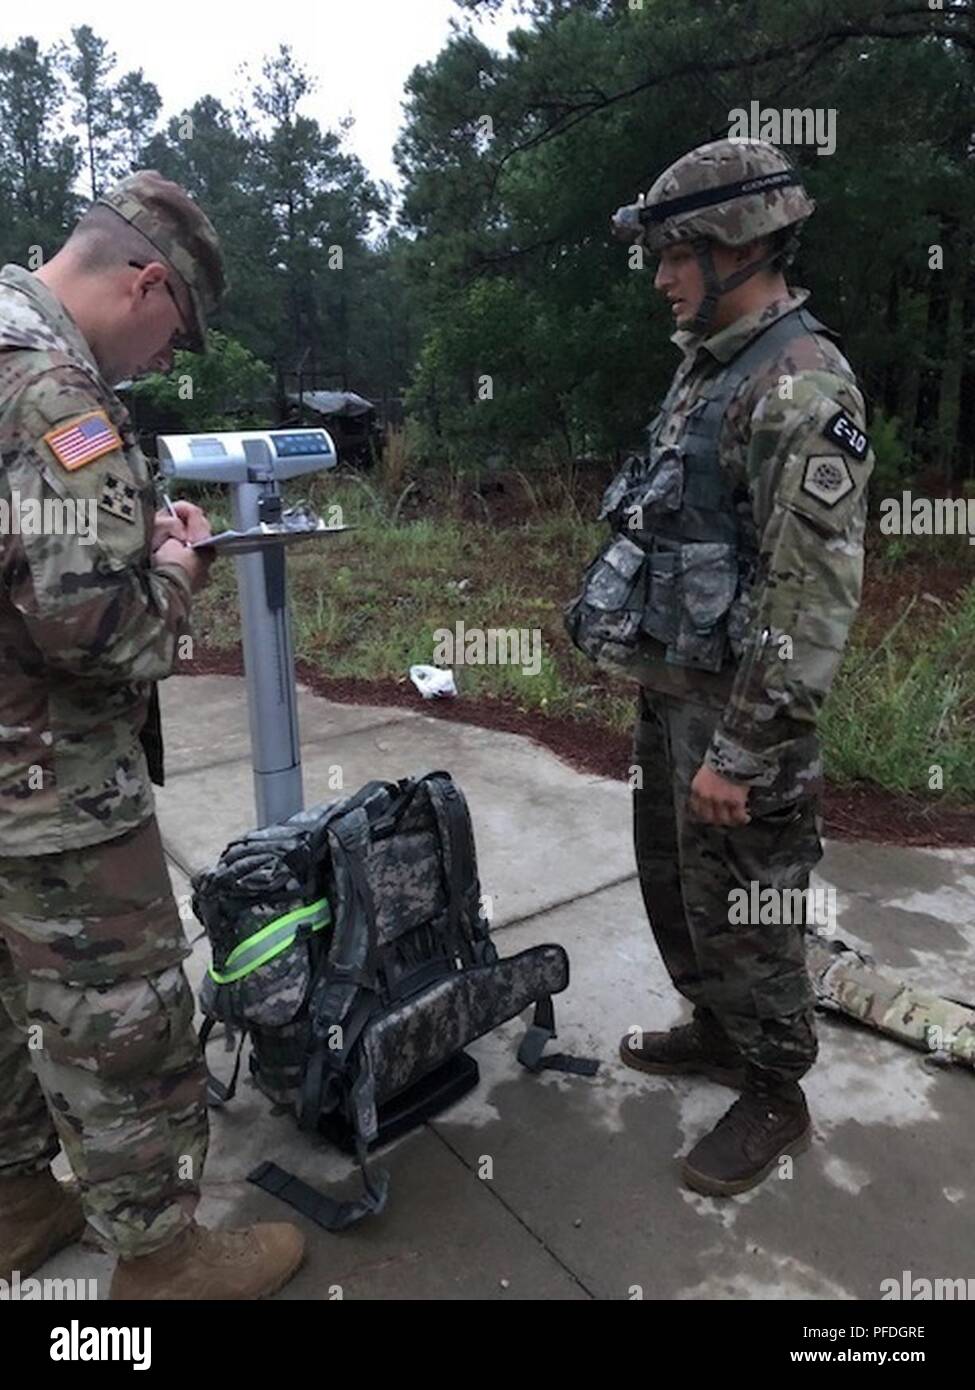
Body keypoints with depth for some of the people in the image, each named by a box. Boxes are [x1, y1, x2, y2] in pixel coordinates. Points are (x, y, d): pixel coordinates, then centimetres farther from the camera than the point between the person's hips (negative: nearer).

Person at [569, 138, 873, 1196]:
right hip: (668, 686, 9)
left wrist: (742, 752, -23)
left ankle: (775, 1098, 29)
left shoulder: (802, 388, -19)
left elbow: (811, 596, -24)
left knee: (740, 910, 6)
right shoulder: (707, 362, 11)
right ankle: (716, 1029, 44)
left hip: (733, 705, -9)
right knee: (671, 881, 22)